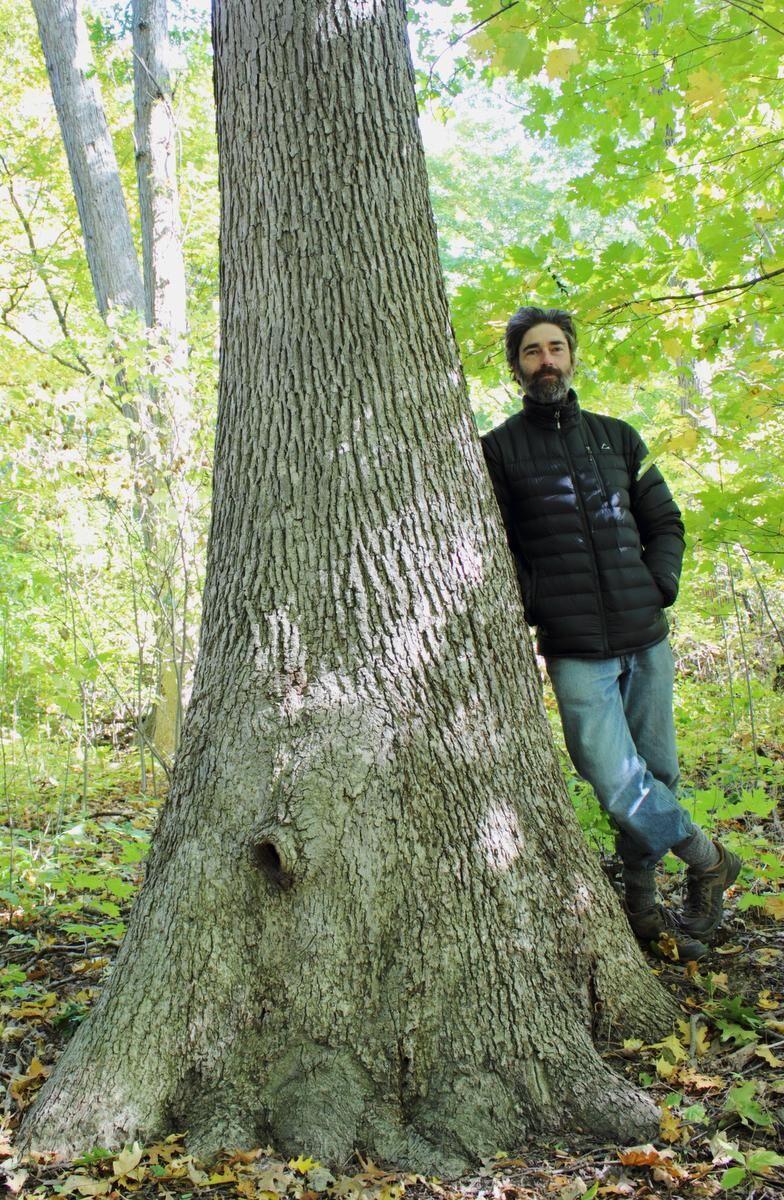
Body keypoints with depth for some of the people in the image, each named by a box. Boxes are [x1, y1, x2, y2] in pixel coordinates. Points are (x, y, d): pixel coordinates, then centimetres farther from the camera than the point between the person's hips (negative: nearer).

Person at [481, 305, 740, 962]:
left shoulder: (617, 437, 15)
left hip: (646, 638, 4)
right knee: (620, 785, -14)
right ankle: (709, 860, 11)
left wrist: (659, 589, 3)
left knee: (658, 775, 7)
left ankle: (643, 905, 24)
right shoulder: (500, 449, 4)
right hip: (575, 649, -4)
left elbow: (666, 524, 18)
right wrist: (535, 613, -9)